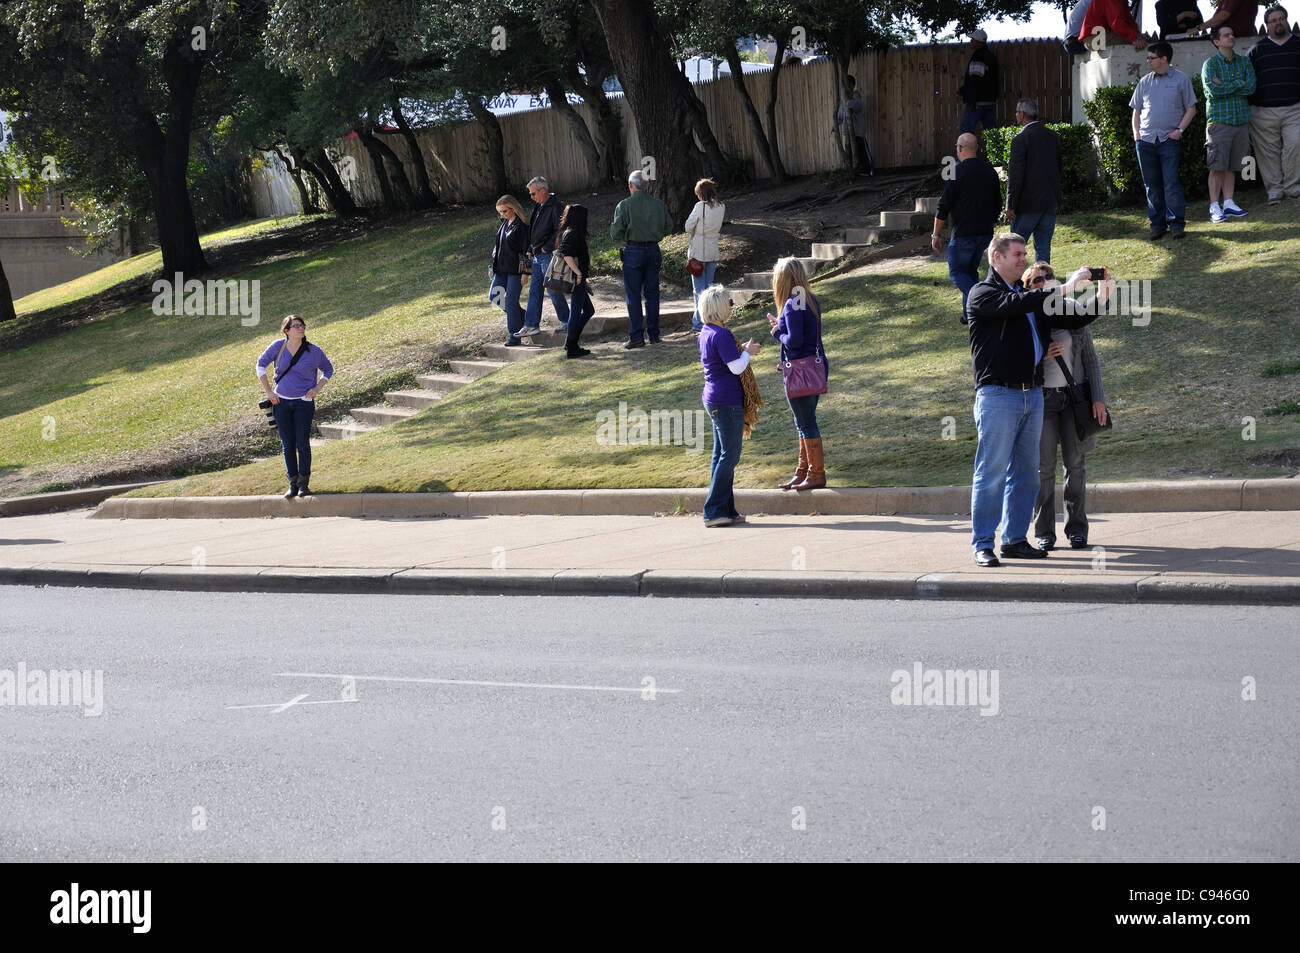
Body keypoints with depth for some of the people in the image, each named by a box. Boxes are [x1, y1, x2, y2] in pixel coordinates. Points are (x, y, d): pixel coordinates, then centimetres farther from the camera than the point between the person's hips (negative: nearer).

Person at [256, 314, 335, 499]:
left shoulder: (313, 351, -5)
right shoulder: (278, 346, -5)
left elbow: (328, 369, 11)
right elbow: (261, 365, 7)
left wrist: (317, 388, -2)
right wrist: (269, 392, 2)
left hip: (304, 402, -1)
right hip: (281, 401, 1)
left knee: (303, 443, -4)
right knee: (288, 444, 4)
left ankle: (303, 483, 5)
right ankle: (293, 484, 11)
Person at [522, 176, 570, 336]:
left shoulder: (555, 208, -14)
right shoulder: (538, 207, 16)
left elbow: (560, 231, -21)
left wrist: (546, 247, -18)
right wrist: (531, 249, 14)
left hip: (549, 255, -9)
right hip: (538, 256, 9)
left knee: (552, 290, -5)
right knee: (534, 290, 7)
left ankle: (566, 321, 6)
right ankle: (531, 325, 8)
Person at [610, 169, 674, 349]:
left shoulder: (625, 206, -10)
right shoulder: (659, 205, 2)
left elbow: (616, 234, -12)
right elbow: (668, 228, 10)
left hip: (634, 252, -4)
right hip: (653, 251, 4)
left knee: (633, 296, 1)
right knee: (652, 293, 11)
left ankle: (636, 336, -1)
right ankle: (653, 334, 14)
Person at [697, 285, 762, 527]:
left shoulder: (706, 334, 11)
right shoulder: (721, 335, -19)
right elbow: (736, 367, -21)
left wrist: (742, 350, 14)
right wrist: (747, 351, -5)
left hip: (714, 399, 10)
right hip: (727, 402, -10)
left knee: (721, 453, 13)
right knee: (730, 455, -5)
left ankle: (725, 509, 17)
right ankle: (713, 511, -6)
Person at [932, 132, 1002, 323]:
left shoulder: (957, 172, -12)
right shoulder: (990, 171, 8)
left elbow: (944, 207, -11)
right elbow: (998, 204, 17)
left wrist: (936, 234, -3)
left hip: (963, 233, -6)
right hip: (985, 233, 7)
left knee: (957, 271, 3)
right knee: (971, 270, 17)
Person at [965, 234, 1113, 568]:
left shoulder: (1031, 296, 21)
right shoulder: (982, 294, -2)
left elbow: (1074, 318, 21)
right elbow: (1015, 305, -21)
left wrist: (1100, 298, 2)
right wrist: (1063, 288, -24)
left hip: (1032, 394, 7)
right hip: (998, 394, -7)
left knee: (1025, 474, 8)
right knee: (991, 474, -7)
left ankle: (1014, 539, 15)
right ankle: (983, 544, -3)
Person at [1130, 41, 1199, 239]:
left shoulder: (1180, 79, 3)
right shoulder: (1145, 82, 14)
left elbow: (1191, 109, 5)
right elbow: (1136, 110, 19)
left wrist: (1180, 130, -7)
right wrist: (1136, 133, 5)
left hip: (1169, 139, -4)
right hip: (1145, 141, 4)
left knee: (1171, 183, -9)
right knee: (1152, 185, 5)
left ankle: (1176, 223, -5)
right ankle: (1157, 224, 11)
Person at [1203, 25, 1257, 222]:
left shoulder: (1244, 62, 12)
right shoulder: (1210, 64, 0)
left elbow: (1251, 87, -2)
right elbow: (1213, 89, -15)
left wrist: (1224, 87, -9)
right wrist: (1238, 84, -7)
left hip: (1241, 119, 4)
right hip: (1219, 120, -4)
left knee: (1232, 167, 6)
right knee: (1217, 167, -6)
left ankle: (1228, 203, 11)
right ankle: (1214, 207, -3)